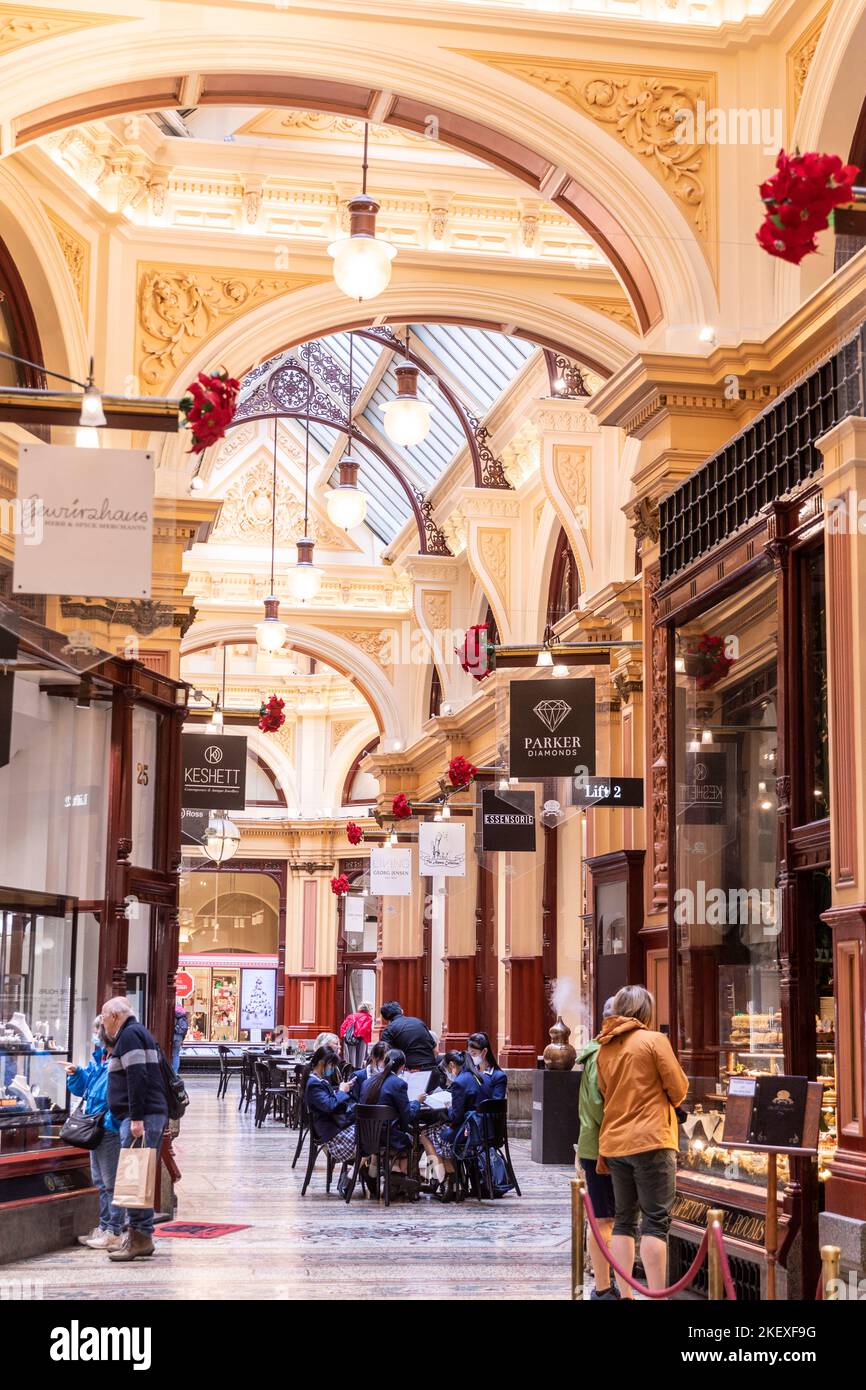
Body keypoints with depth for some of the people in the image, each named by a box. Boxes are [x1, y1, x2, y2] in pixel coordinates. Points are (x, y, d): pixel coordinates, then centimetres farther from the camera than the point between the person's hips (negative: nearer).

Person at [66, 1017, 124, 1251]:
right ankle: (104, 1227, 28)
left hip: (112, 1132, -10)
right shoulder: (98, 1058, 11)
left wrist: (108, 1121, -25)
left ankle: (114, 1233, 5)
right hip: (96, 1131, 10)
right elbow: (83, 1087, 20)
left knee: (111, 1182, -2)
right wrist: (75, 1074, 2)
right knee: (99, 1181, 17)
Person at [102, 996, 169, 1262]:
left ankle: (139, 1237, -11)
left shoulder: (129, 1035, -7)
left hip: (142, 1117, -10)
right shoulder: (141, 1033, 24)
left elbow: (137, 1077, -18)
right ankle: (141, 1237, 13)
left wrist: (136, 1118, -22)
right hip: (155, 1115, 10)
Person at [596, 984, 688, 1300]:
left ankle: (625, 1295, 9)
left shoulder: (604, 1048, 10)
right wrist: (668, 1099, 15)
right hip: (651, 1141, -6)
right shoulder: (655, 1040, -6)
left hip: (614, 1141, 6)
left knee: (624, 1219, 11)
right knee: (656, 1220, -5)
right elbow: (678, 1089, -4)